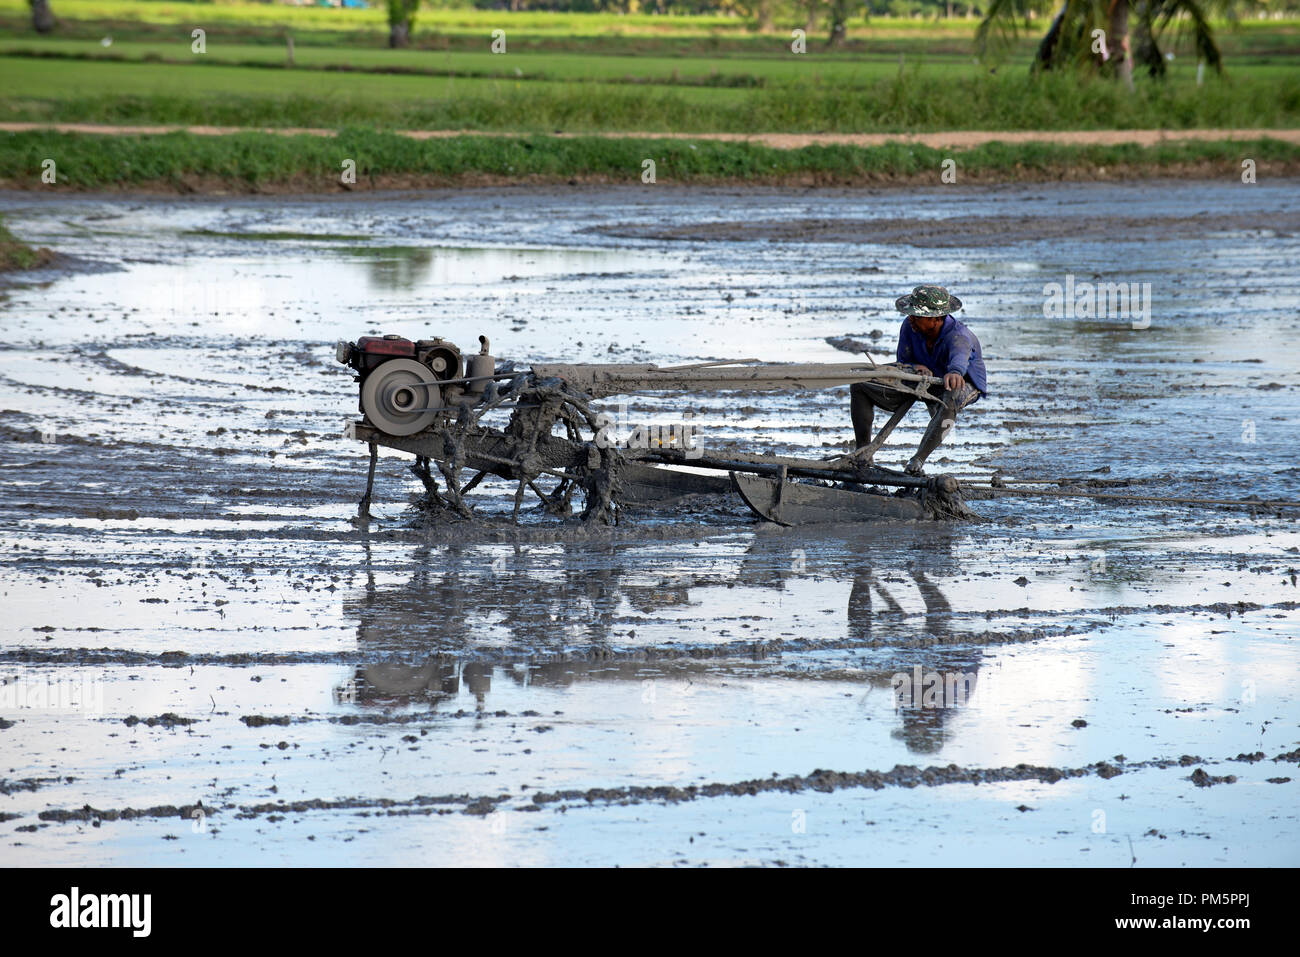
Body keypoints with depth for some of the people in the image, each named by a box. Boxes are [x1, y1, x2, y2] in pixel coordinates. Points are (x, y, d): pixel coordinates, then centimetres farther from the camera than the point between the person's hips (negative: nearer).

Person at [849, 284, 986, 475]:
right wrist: (917, 368, -31)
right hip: (925, 380, 6)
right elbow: (903, 363, -6)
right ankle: (864, 454, -4)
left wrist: (954, 373, -82)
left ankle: (918, 460, -41)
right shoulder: (909, 326, -17)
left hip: (964, 383, -6)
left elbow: (959, 358, -56)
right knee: (859, 386, -6)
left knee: (952, 397, -45)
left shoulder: (958, 336, -33)